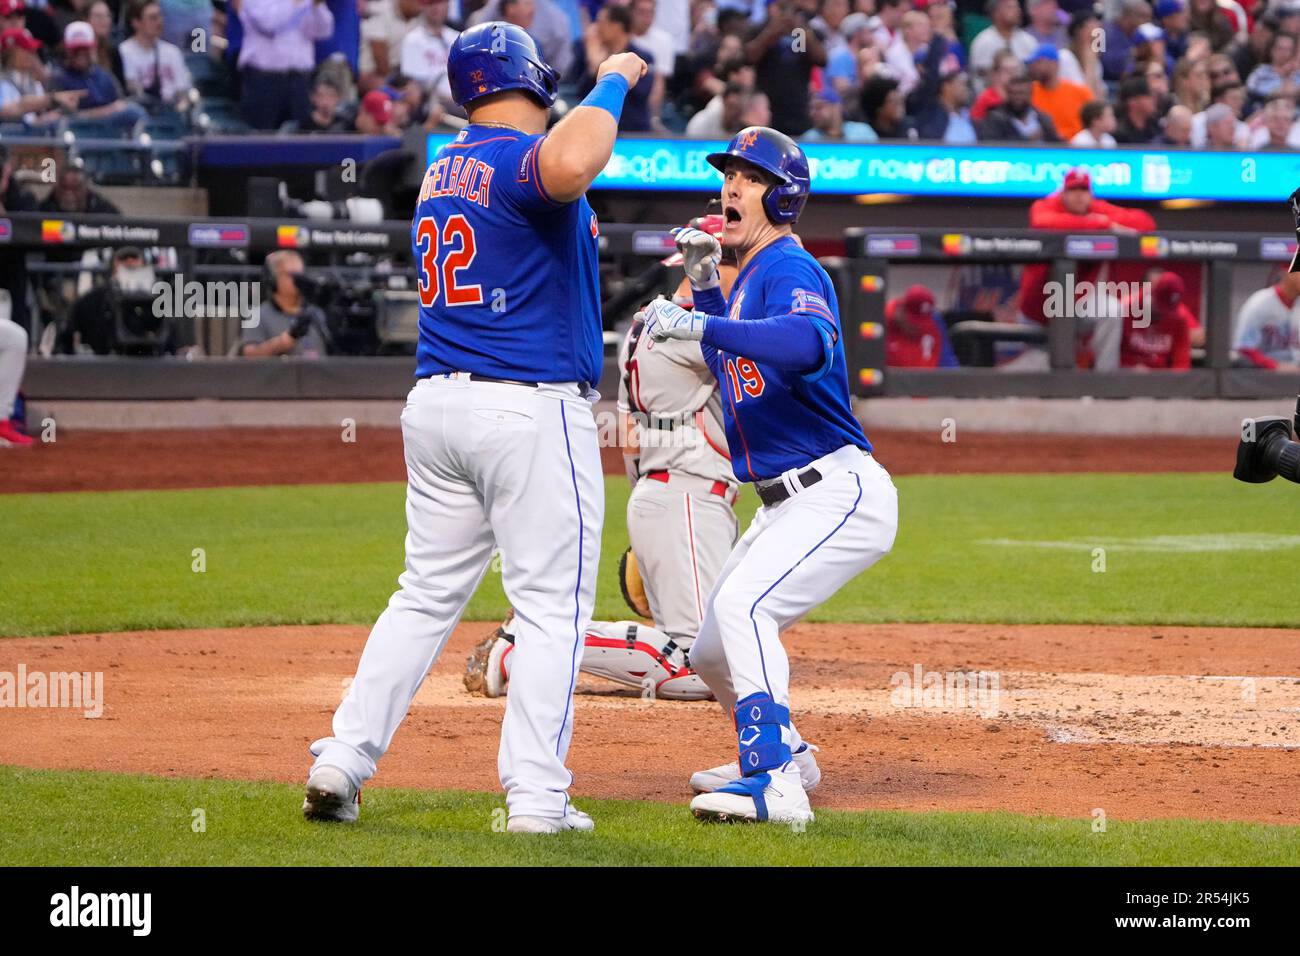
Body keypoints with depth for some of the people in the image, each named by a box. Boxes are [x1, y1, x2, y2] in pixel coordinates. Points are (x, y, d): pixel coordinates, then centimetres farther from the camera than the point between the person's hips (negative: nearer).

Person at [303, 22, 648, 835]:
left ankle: (342, 762, 9)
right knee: (552, 606, -1)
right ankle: (536, 797, -4)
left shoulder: (441, 172, 13)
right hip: (533, 409, -8)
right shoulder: (520, 159, -13)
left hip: (436, 402, 8)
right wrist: (611, 84, -22)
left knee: (427, 594, 15)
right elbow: (569, 166, -37)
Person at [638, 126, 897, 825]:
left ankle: (774, 782, -32)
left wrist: (701, 325, -44)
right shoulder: (747, 278, 16)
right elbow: (730, 364, 27)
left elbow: (810, 342, -37)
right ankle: (783, 754, 38)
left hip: (839, 494, -10)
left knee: (742, 605, -31)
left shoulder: (790, 270, -15)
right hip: (783, 503, 10)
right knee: (709, 652, 16)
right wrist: (704, 287, 14)